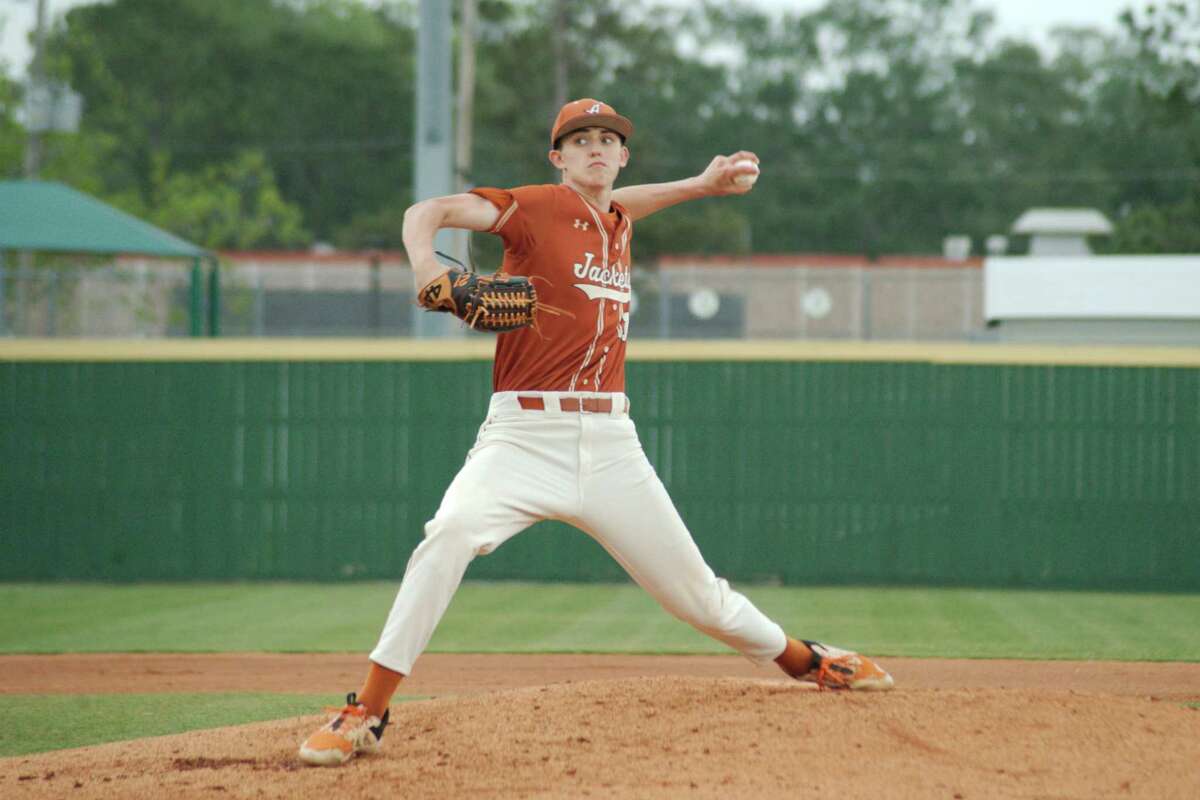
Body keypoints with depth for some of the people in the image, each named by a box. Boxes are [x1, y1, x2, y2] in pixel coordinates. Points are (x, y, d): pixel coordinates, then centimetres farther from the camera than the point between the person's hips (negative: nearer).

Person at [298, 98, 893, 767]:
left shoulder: (619, 225, 16)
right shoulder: (536, 207, -2)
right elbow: (429, 211, -14)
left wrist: (703, 185, 34)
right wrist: (426, 267, -34)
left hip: (610, 442, 5)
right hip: (524, 433, -5)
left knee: (697, 592, 10)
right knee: (451, 535, -32)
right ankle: (367, 716, -27)